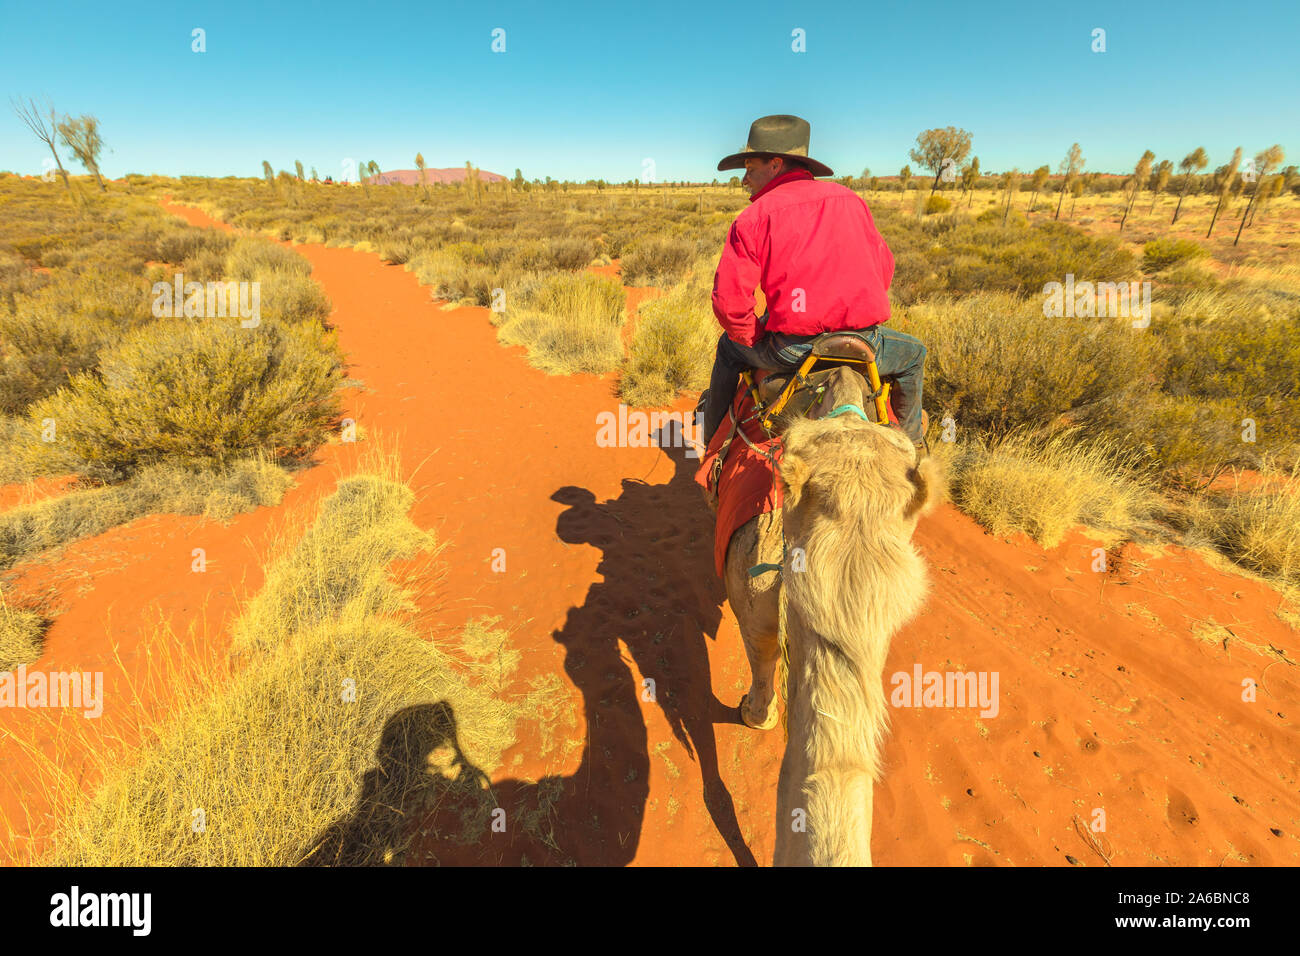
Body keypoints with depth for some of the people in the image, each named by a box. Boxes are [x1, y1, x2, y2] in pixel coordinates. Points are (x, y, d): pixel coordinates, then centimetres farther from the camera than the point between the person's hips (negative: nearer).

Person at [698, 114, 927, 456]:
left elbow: (729, 301, -8)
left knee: (730, 348, 27)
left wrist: (754, 340, 9)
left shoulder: (753, 217, -1)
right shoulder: (849, 199, 12)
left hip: (791, 349, -2)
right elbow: (884, 268, 17)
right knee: (914, 353, 34)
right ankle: (912, 443, 44)